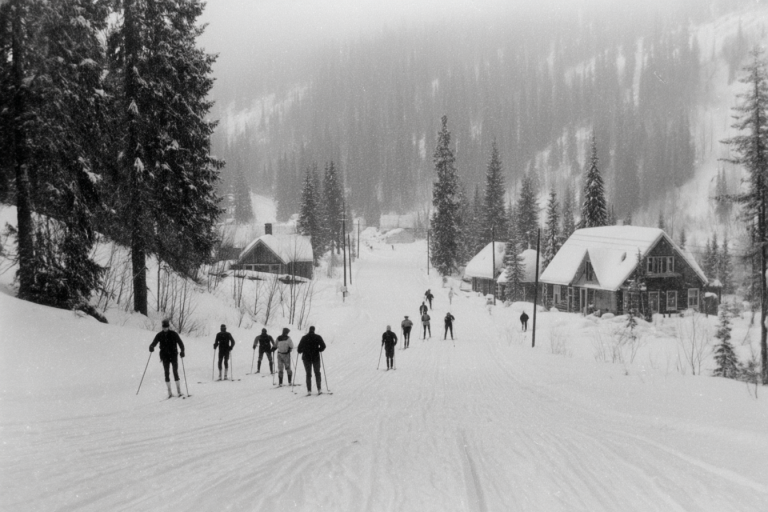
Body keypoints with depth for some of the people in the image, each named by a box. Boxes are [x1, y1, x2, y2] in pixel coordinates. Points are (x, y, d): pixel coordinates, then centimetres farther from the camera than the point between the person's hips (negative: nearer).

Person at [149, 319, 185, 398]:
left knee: (175, 373, -4)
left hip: (173, 355, -2)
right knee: (166, 373, 0)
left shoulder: (174, 334, -3)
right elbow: (154, 342, -2)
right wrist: (151, 347, -25)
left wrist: (182, 351, -17)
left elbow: (180, 343, -2)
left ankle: (179, 391, 1)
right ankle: (169, 392, 3)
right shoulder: (159, 335, 3)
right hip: (165, 357, 2)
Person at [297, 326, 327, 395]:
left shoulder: (304, 338, -3)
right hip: (316, 358, 0)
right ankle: (319, 389, 8)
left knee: (308, 374, 6)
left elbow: (300, 348, -5)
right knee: (317, 373, 12)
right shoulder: (317, 337, -3)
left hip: (306, 358, 0)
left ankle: (309, 390, -2)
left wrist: (299, 351, 18)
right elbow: (323, 346, -8)